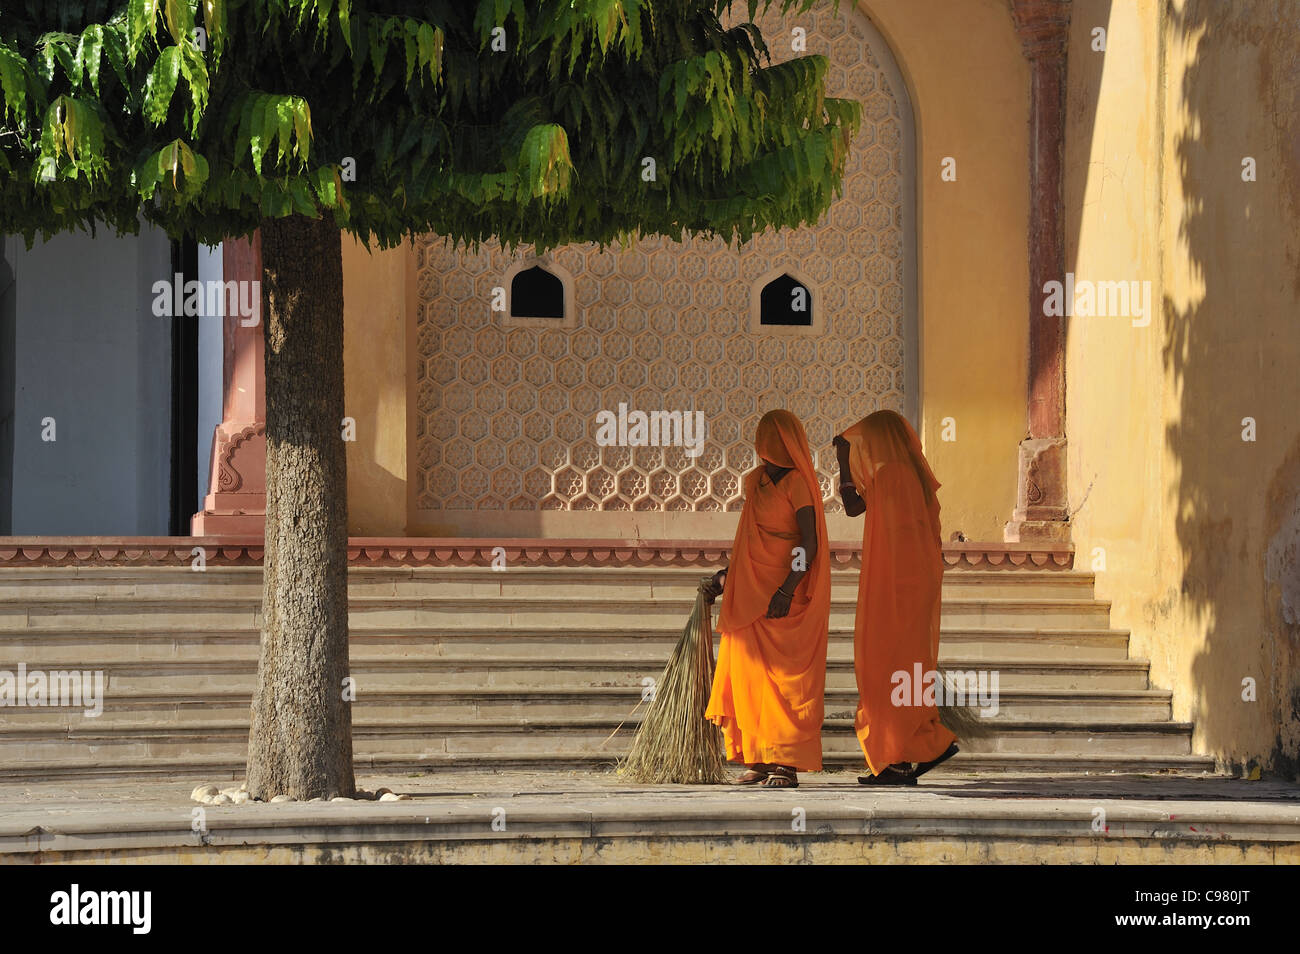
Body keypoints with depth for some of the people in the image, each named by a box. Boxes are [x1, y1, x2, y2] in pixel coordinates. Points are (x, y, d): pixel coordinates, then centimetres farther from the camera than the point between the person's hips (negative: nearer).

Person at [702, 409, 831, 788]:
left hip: (784, 596, -8)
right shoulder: (756, 481, 15)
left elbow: (809, 544, -16)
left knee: (783, 675, -8)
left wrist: (786, 590, -24)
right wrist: (727, 575, 21)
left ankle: (787, 764, -7)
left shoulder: (797, 483, -9)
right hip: (751, 592, 8)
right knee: (750, 672, 6)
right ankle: (762, 761, 10)